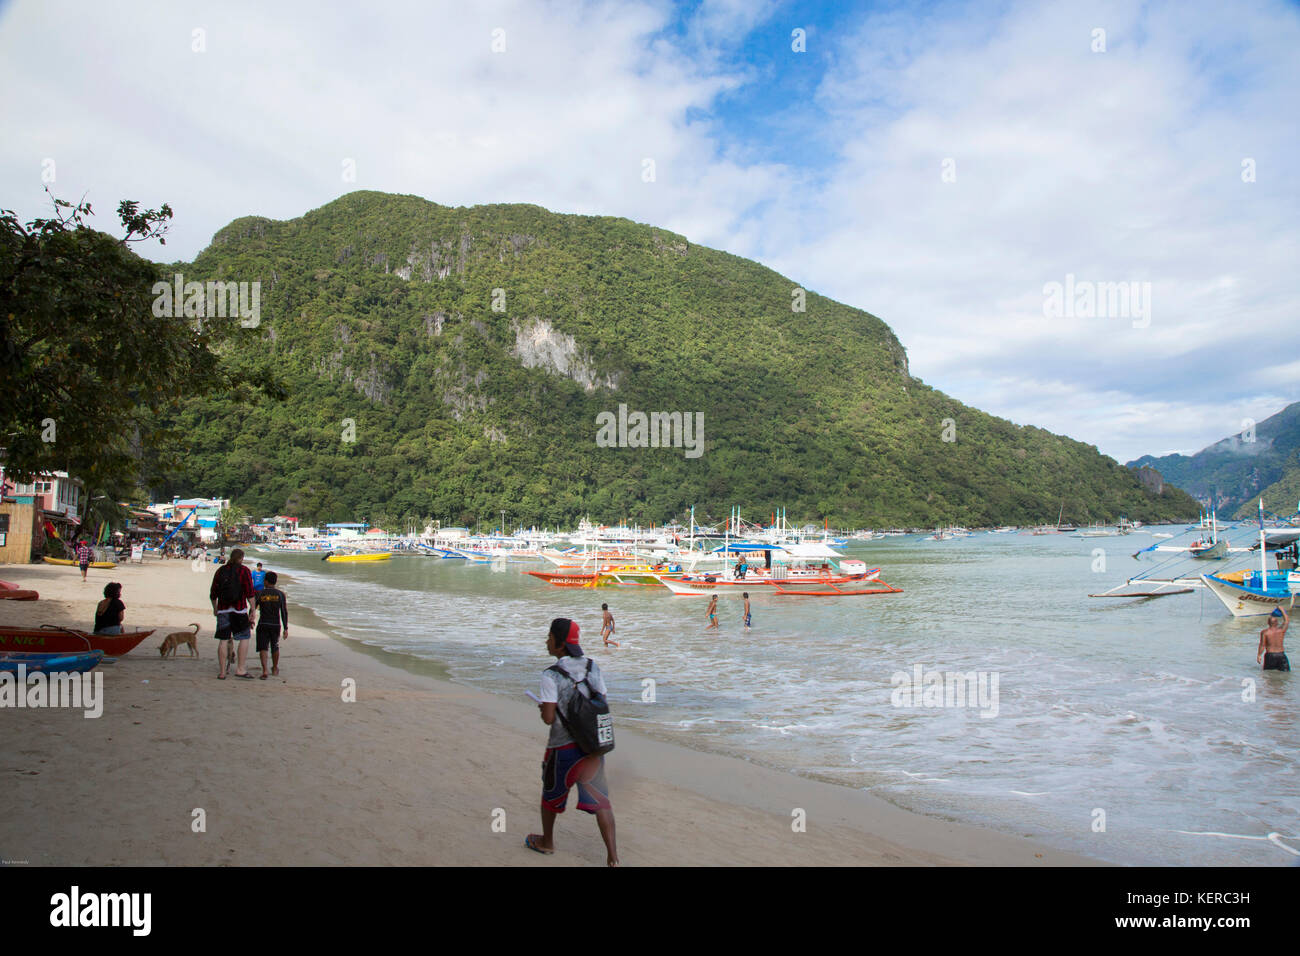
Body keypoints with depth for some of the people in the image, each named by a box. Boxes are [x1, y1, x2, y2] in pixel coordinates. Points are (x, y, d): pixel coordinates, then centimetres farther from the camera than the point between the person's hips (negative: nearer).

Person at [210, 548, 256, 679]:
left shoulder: (220, 570, 10)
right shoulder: (243, 570, -2)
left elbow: (213, 593, 13)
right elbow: (249, 592, -10)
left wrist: (215, 608, 26)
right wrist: (253, 610, -6)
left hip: (223, 609, 4)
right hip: (239, 609, -4)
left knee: (223, 640, 6)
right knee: (244, 638, 5)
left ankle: (222, 672, 7)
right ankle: (240, 669, -1)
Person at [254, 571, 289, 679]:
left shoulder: (260, 593, -2)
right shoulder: (280, 594, 0)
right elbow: (284, 612, -2)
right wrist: (286, 628, 1)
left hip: (263, 624, -2)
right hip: (276, 625, 2)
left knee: (263, 648, -1)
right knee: (275, 647, 19)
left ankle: (264, 670, -20)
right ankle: (275, 669, 36)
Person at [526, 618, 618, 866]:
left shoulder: (551, 675, -17)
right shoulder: (592, 667, -1)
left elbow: (548, 719, -17)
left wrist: (542, 708, 3)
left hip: (563, 748, -4)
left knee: (550, 793, 21)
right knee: (600, 800, 5)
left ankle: (546, 842, 42)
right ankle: (612, 856, -3)